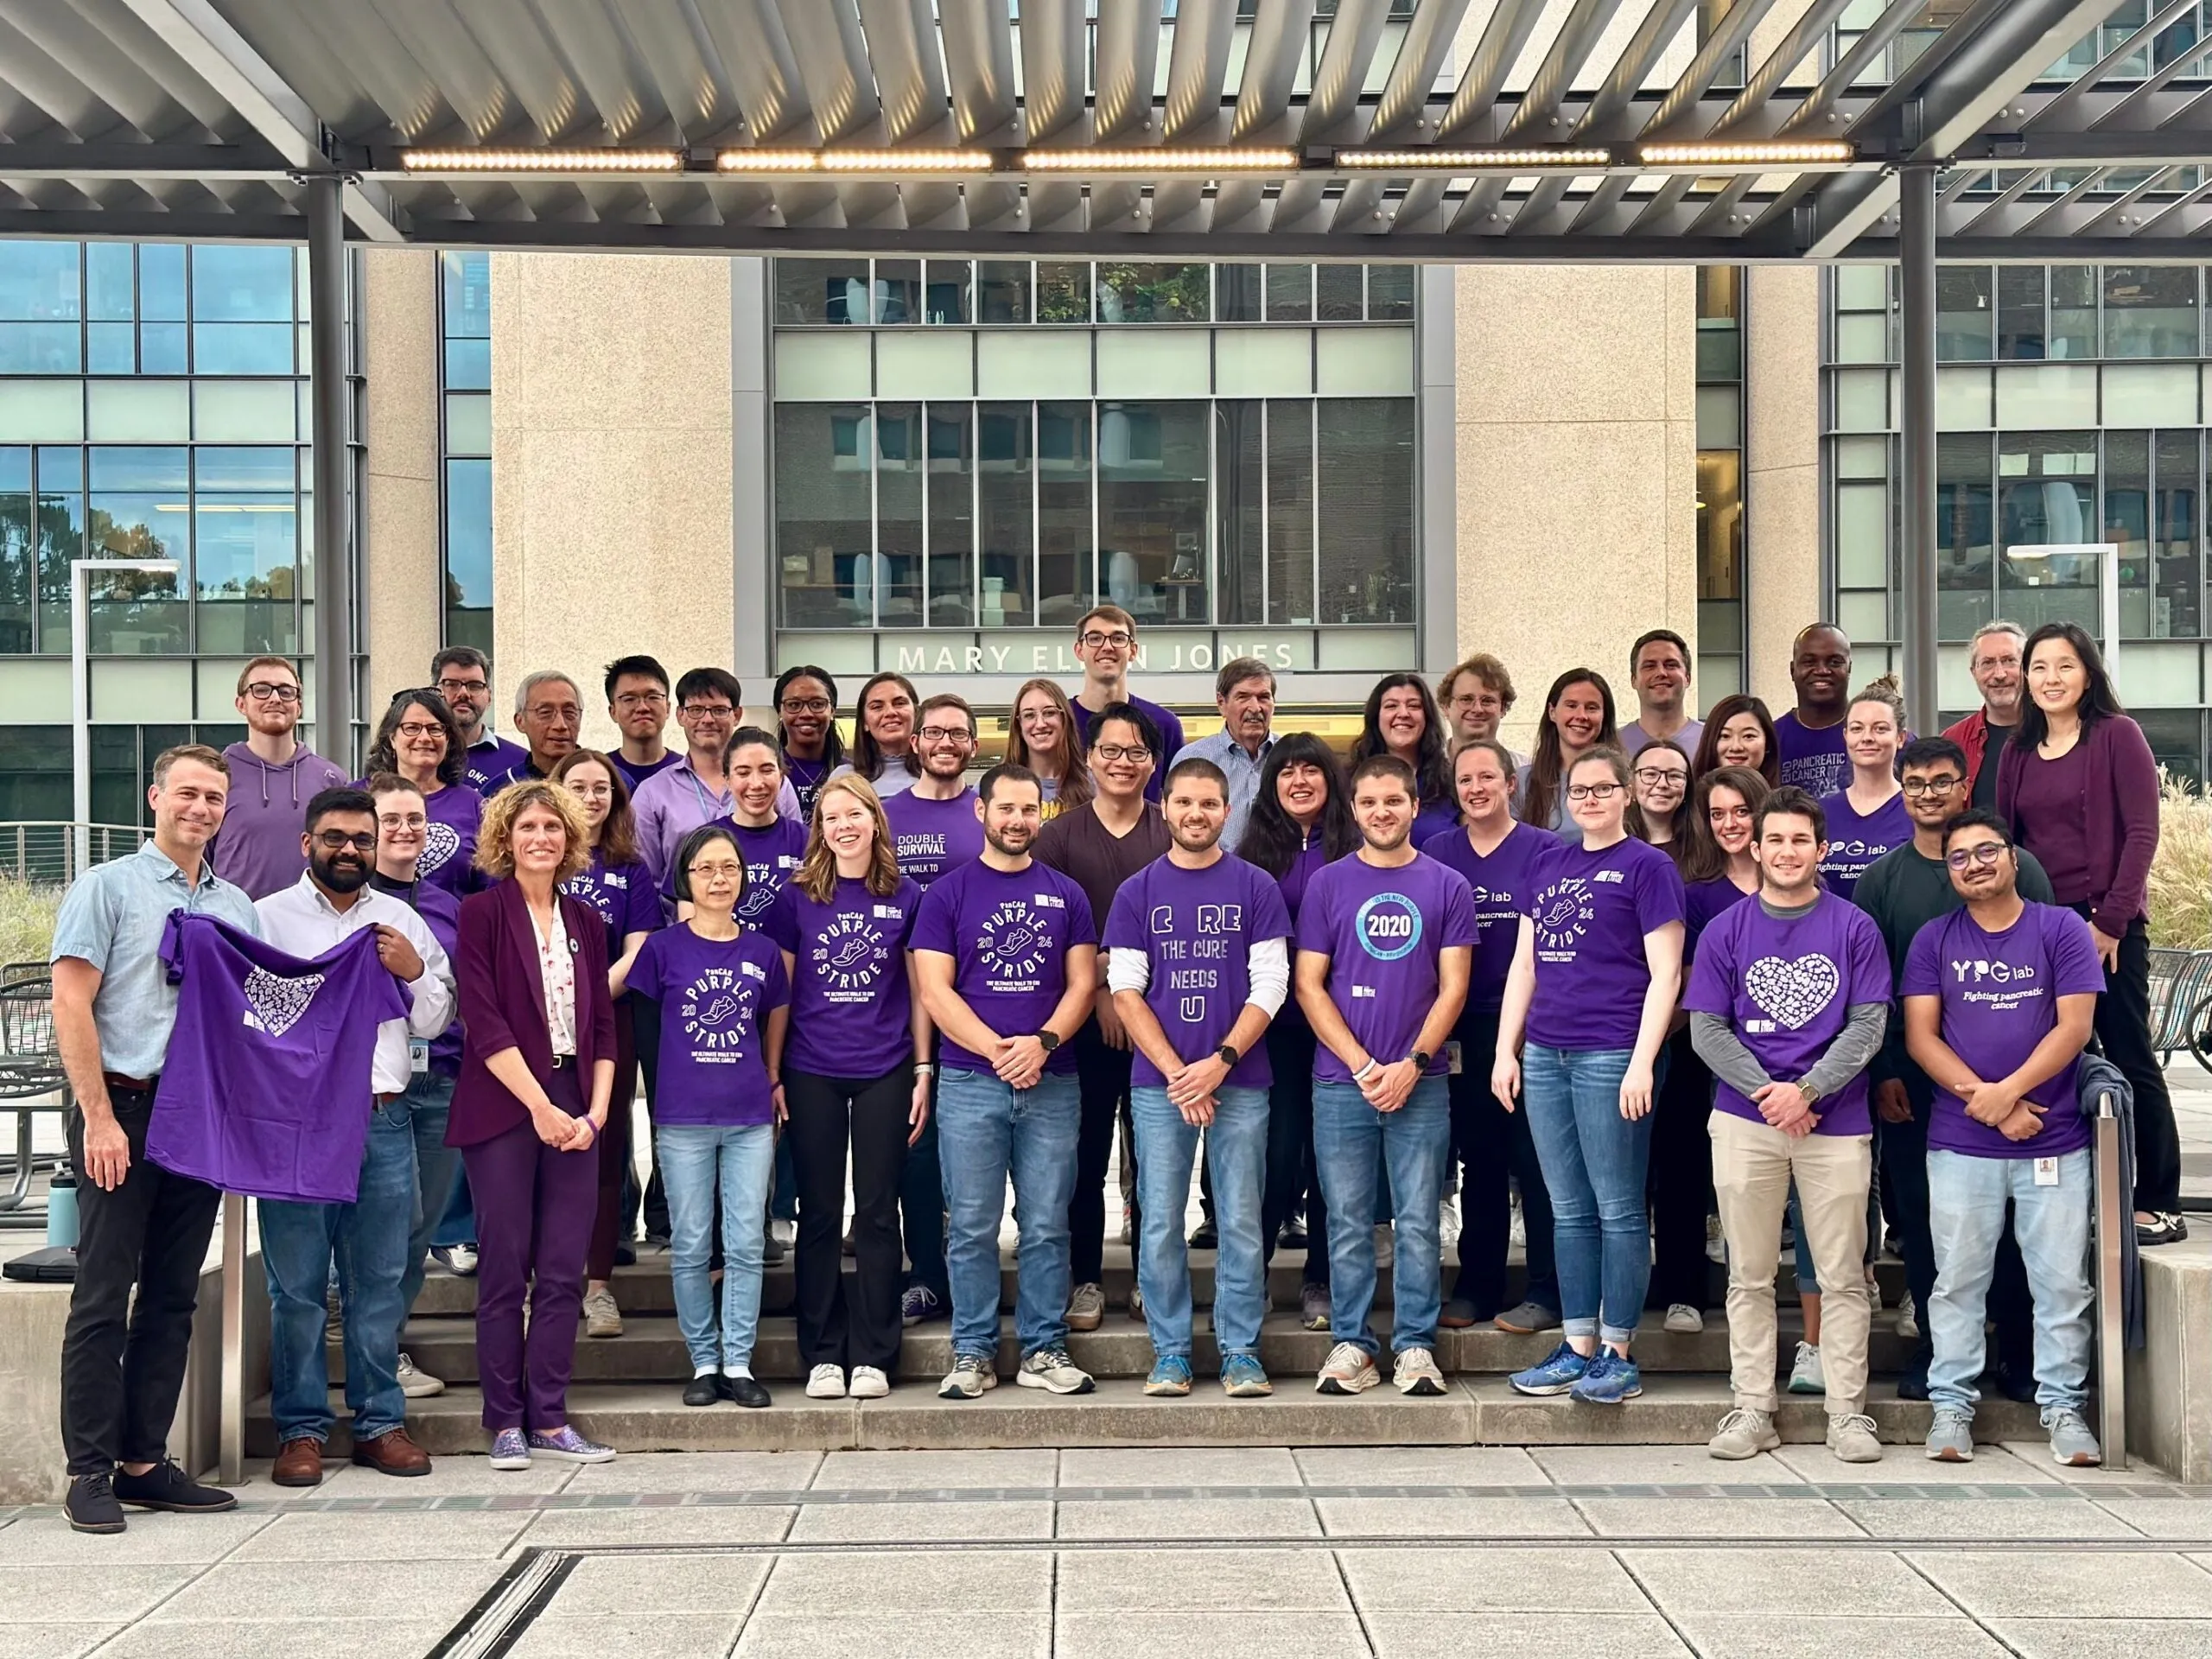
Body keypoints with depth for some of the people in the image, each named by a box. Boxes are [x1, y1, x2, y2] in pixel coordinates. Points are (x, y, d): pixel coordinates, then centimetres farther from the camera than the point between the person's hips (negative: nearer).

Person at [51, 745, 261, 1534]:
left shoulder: (238, 906, 15)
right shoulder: (108, 886, 0)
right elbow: (72, 1004, -7)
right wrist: (99, 1115, -14)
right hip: (124, 1112, -5)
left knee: (173, 1299, 8)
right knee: (103, 1298, -3)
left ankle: (144, 1462, 15)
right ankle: (90, 1472, 2)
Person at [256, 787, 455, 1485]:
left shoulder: (403, 922, 15)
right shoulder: (267, 918, 5)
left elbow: (435, 1022, 15)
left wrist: (416, 973, -1)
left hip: (384, 1120, 3)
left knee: (380, 1282, 7)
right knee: (296, 1284, 1)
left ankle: (380, 1423, 15)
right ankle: (301, 1429, 9)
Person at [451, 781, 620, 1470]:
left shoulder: (586, 922, 13)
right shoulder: (482, 912, -1)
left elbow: (603, 1026, 12)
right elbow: (484, 1023, -9)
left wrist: (595, 1110, -1)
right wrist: (540, 1107, -14)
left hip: (574, 1110, 4)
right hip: (504, 1108, -4)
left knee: (565, 1272, 4)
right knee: (505, 1270, 0)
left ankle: (550, 1419, 11)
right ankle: (505, 1423, 8)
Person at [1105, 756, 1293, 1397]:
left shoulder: (1256, 888, 4)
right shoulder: (1137, 892, 6)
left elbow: (1270, 985, -1)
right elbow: (1125, 989, 1)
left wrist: (1221, 1061, -12)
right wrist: (1175, 1072, -9)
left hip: (1239, 1081, -1)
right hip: (1158, 1083, 1)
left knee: (1241, 1223, 2)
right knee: (1160, 1224, 2)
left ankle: (1241, 1351, 12)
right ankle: (1170, 1351, 12)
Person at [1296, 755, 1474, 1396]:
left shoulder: (1447, 886, 5)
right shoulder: (1327, 884, 5)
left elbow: (1453, 987, 2)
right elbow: (1309, 986, 2)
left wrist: (1412, 1064, -9)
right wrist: (1362, 1066, -7)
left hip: (1420, 1082, 0)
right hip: (1340, 1082, 0)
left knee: (1418, 1222, 3)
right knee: (1348, 1223, 5)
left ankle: (1415, 1346, 11)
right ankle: (1350, 1345, 13)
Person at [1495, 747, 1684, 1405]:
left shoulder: (1648, 866, -1)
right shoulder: (1548, 865, 16)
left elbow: (1665, 973, -7)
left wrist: (1642, 1063, -14)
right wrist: (1506, 1051, 10)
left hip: (1610, 1055, -6)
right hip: (1545, 1055, 6)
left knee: (1618, 1208, -1)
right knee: (1568, 1209, 10)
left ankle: (1618, 1355, 5)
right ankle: (1578, 1348, 16)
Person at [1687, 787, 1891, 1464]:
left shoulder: (1855, 928, 3)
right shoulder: (1725, 931, 6)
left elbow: (1868, 1026, -2)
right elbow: (1706, 1028, 2)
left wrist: (1807, 1090, -13)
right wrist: (1766, 1092, -10)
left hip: (1836, 1121, -1)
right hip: (1744, 1121, 1)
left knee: (1843, 1277, 2)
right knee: (1750, 1276, 6)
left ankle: (1847, 1413, 9)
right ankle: (1752, 1409, 12)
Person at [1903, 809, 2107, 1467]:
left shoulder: (2062, 929, 1)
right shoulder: (1934, 940, 6)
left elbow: (2074, 1026, -6)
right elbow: (1919, 1035, 0)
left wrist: (2008, 1091, -15)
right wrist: (1985, 1100, -12)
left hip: (2054, 1141, -1)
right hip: (1960, 1144, 1)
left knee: (2062, 1282, 2)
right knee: (1957, 1281, 5)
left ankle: (2063, 1407, 12)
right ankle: (1951, 1405, 12)